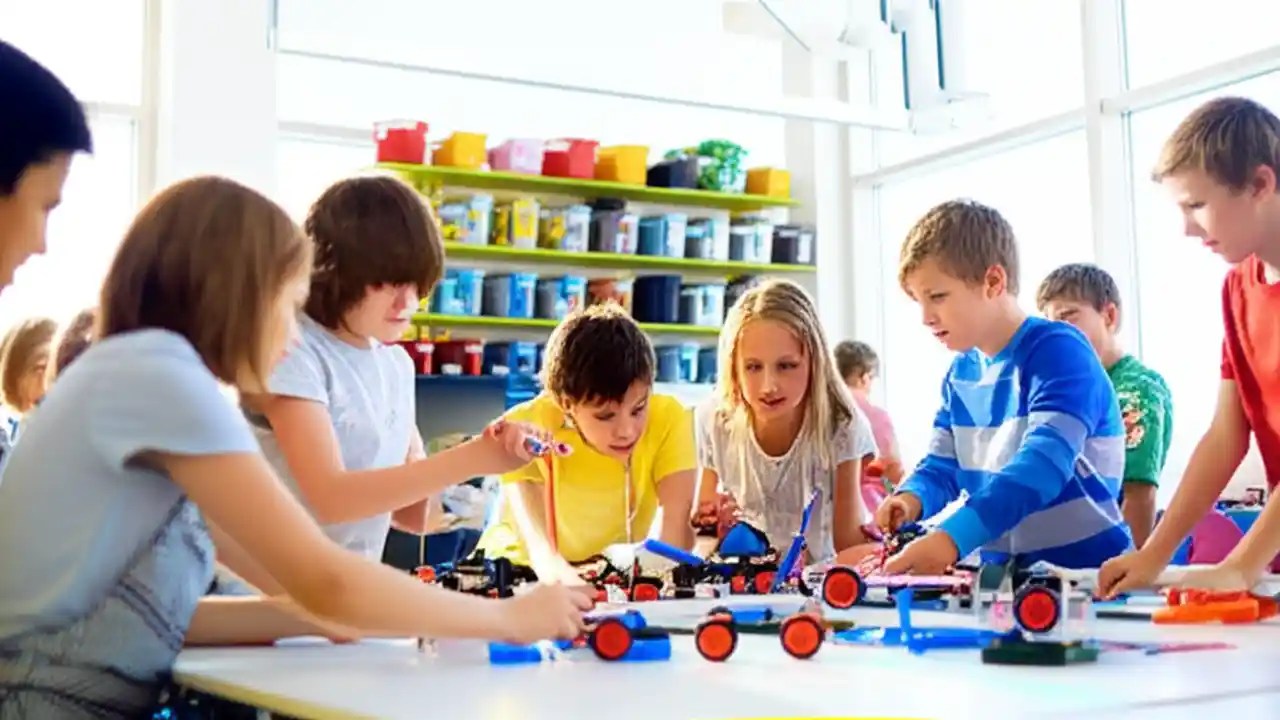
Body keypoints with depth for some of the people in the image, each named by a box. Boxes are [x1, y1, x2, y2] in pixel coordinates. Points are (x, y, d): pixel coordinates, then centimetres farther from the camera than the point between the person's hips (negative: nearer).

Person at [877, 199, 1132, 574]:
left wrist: (952, 538, -35)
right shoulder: (961, 372, 10)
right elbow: (942, 465, 14)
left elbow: (1043, 464, -24)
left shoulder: (1058, 351, -12)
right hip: (1002, 571, 6)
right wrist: (912, 498, -9)